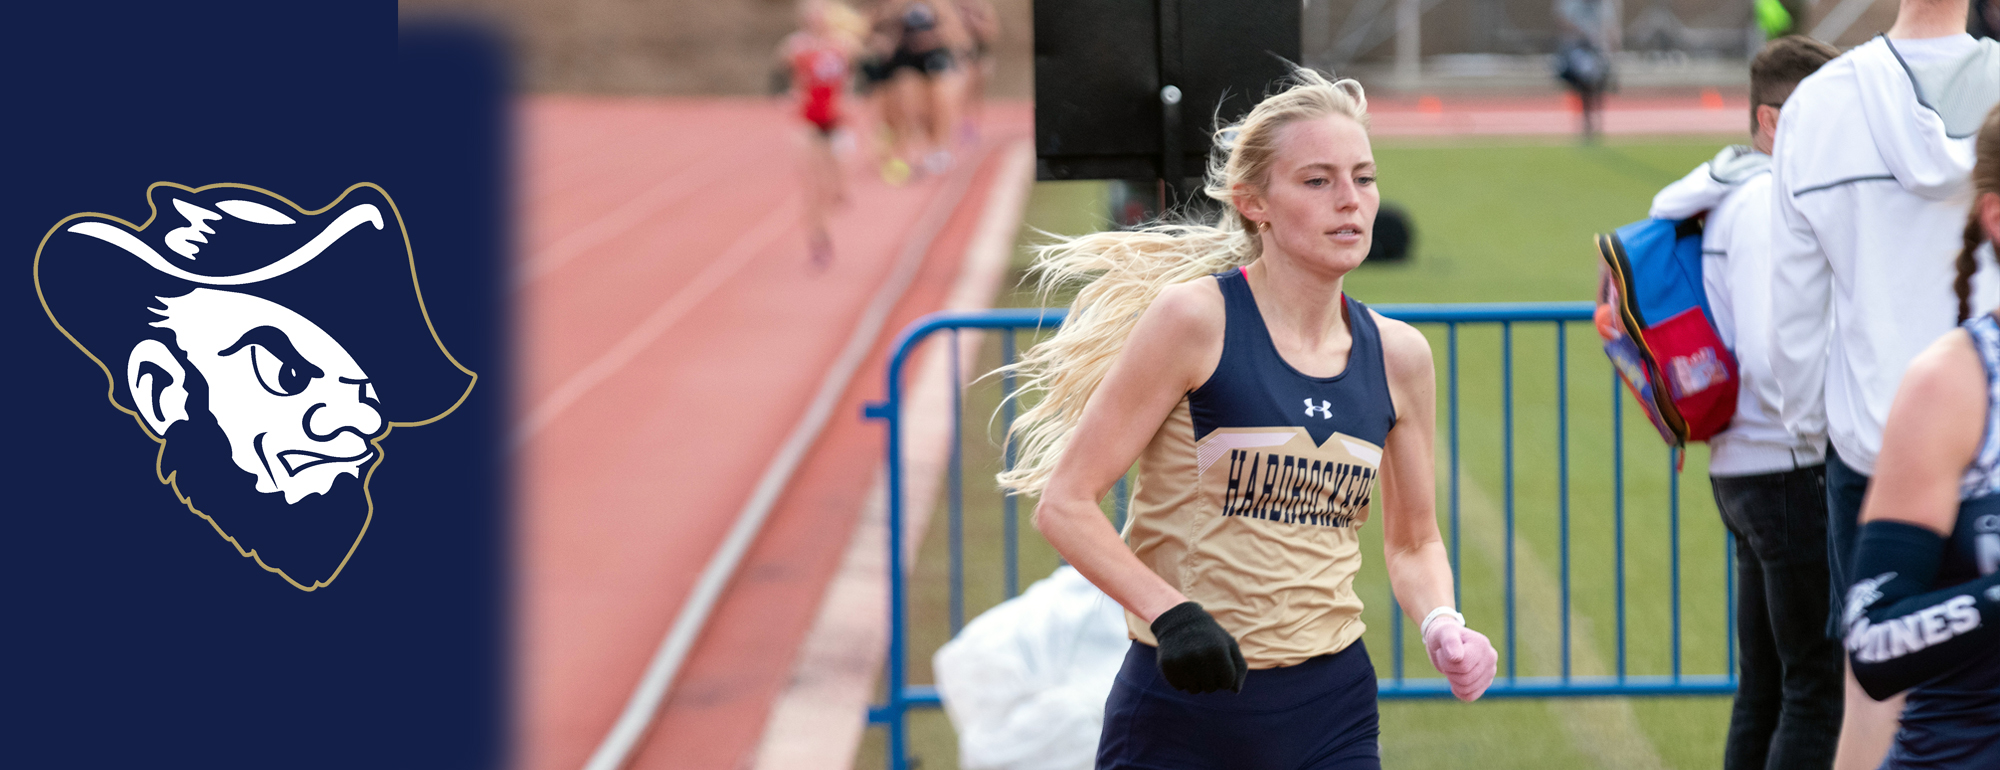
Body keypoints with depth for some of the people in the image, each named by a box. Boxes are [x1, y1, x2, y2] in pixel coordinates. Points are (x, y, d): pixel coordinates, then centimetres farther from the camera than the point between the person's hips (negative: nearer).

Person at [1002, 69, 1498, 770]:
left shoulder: (1397, 355, 6)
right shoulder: (1194, 319, -10)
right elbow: (1064, 504, -10)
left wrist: (1441, 626, -2)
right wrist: (1171, 612, -24)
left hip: (1332, 712, 4)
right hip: (1180, 710, -4)